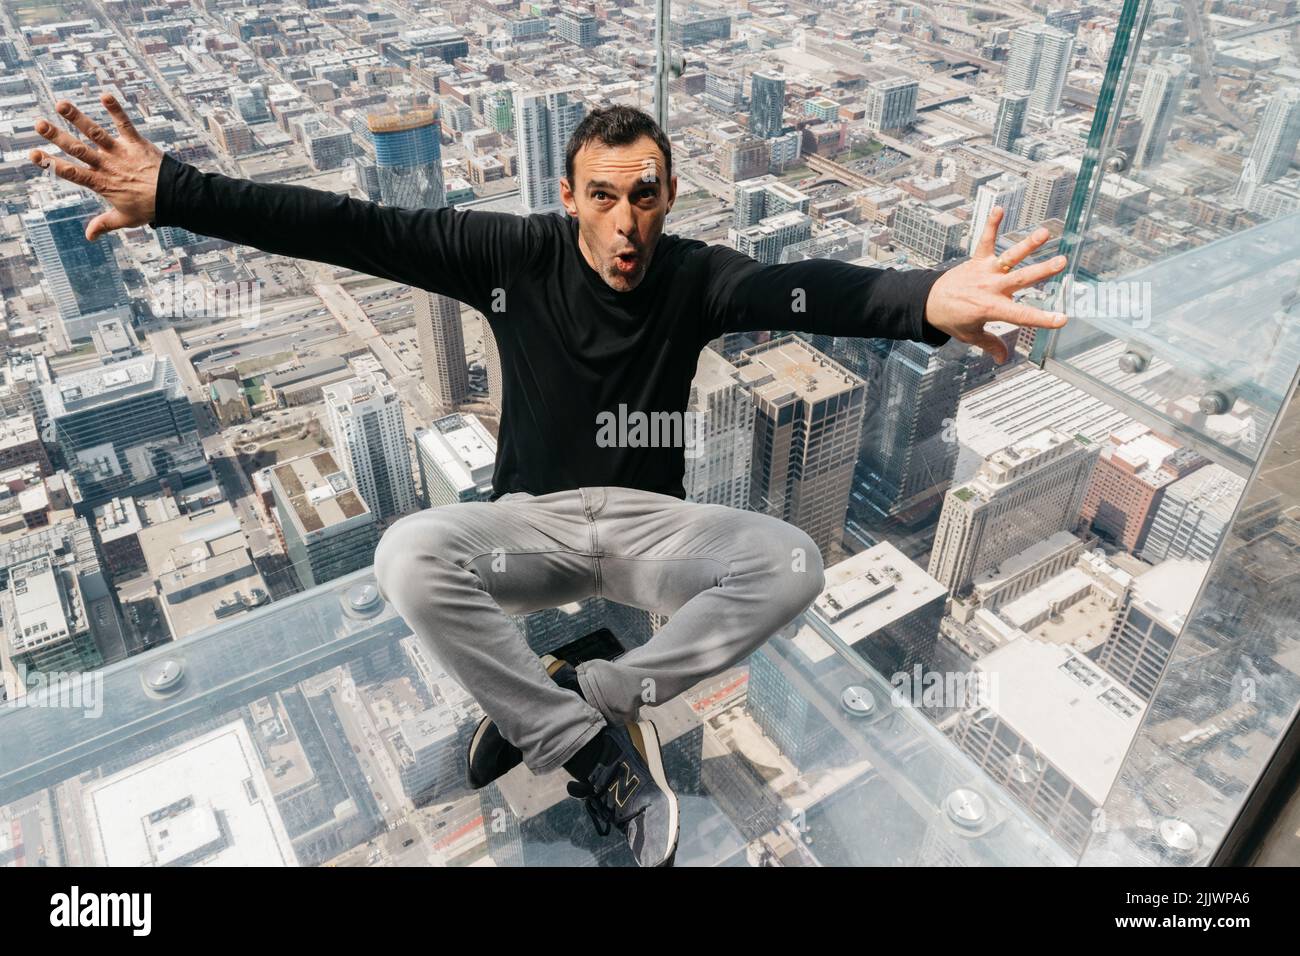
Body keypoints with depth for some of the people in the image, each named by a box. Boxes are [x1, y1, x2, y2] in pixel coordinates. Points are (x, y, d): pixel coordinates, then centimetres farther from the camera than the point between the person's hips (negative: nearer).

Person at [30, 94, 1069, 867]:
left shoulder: (696, 278, -9)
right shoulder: (517, 254, -8)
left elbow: (807, 290, -29)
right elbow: (352, 230, -15)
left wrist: (924, 299, -50)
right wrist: (171, 192, -24)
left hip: (653, 522, 1)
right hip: (531, 522, 0)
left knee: (790, 562, -26)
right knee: (409, 557, -31)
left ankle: (559, 706, -16)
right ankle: (591, 747, -17)